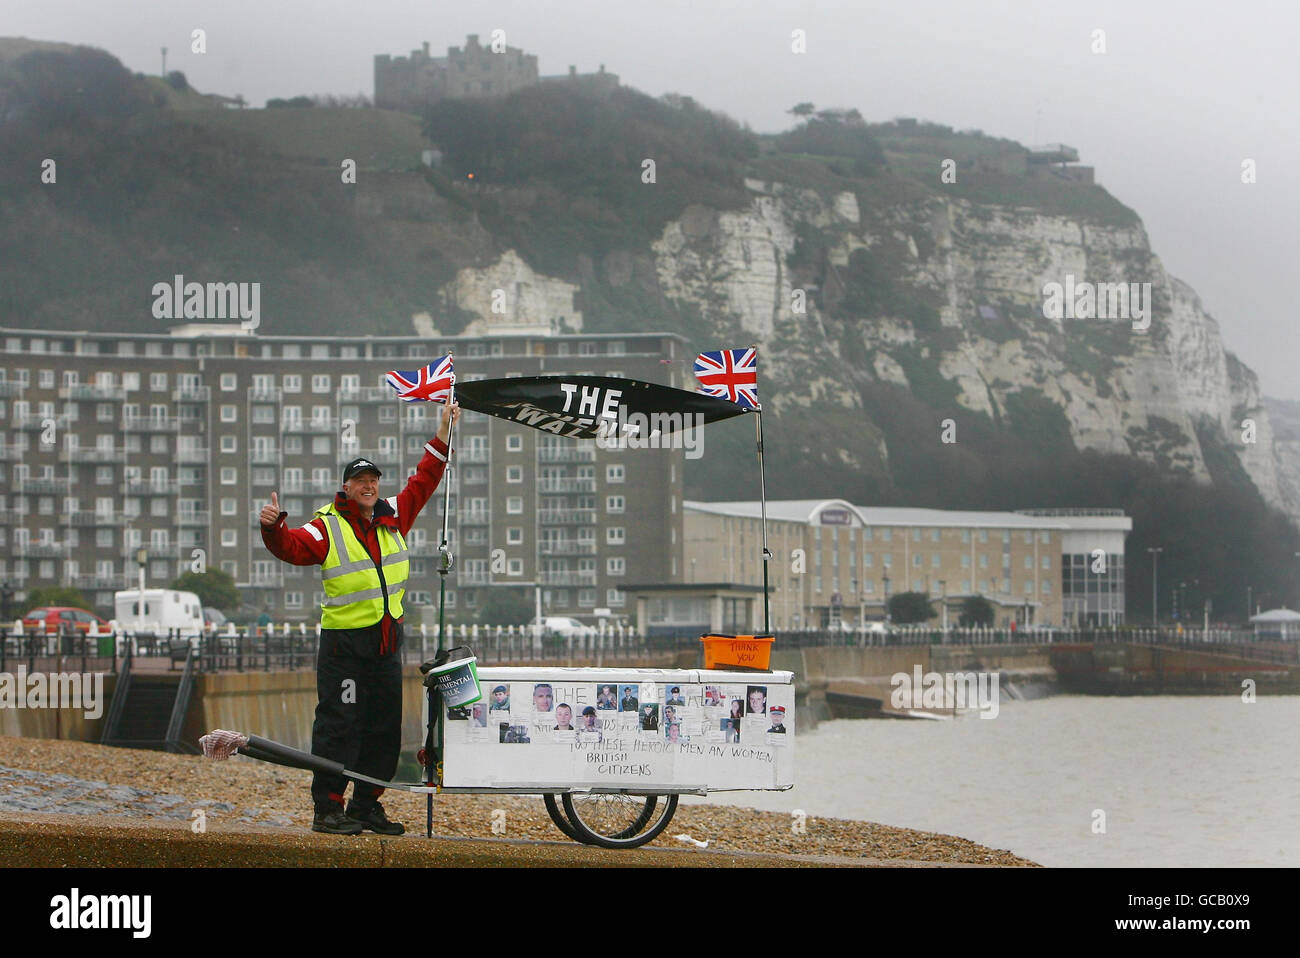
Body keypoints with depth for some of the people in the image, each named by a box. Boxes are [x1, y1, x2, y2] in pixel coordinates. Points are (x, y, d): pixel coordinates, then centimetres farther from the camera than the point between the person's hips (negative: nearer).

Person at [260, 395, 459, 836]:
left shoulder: (394, 517, 12)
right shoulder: (327, 526, -4)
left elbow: (422, 482, 21)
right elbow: (293, 548, -15)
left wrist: (443, 434, 19)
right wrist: (274, 527, -35)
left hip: (387, 641, 6)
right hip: (344, 640, -6)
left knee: (384, 727, 8)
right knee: (339, 724, -8)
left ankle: (366, 806, 17)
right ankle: (327, 808, -4)